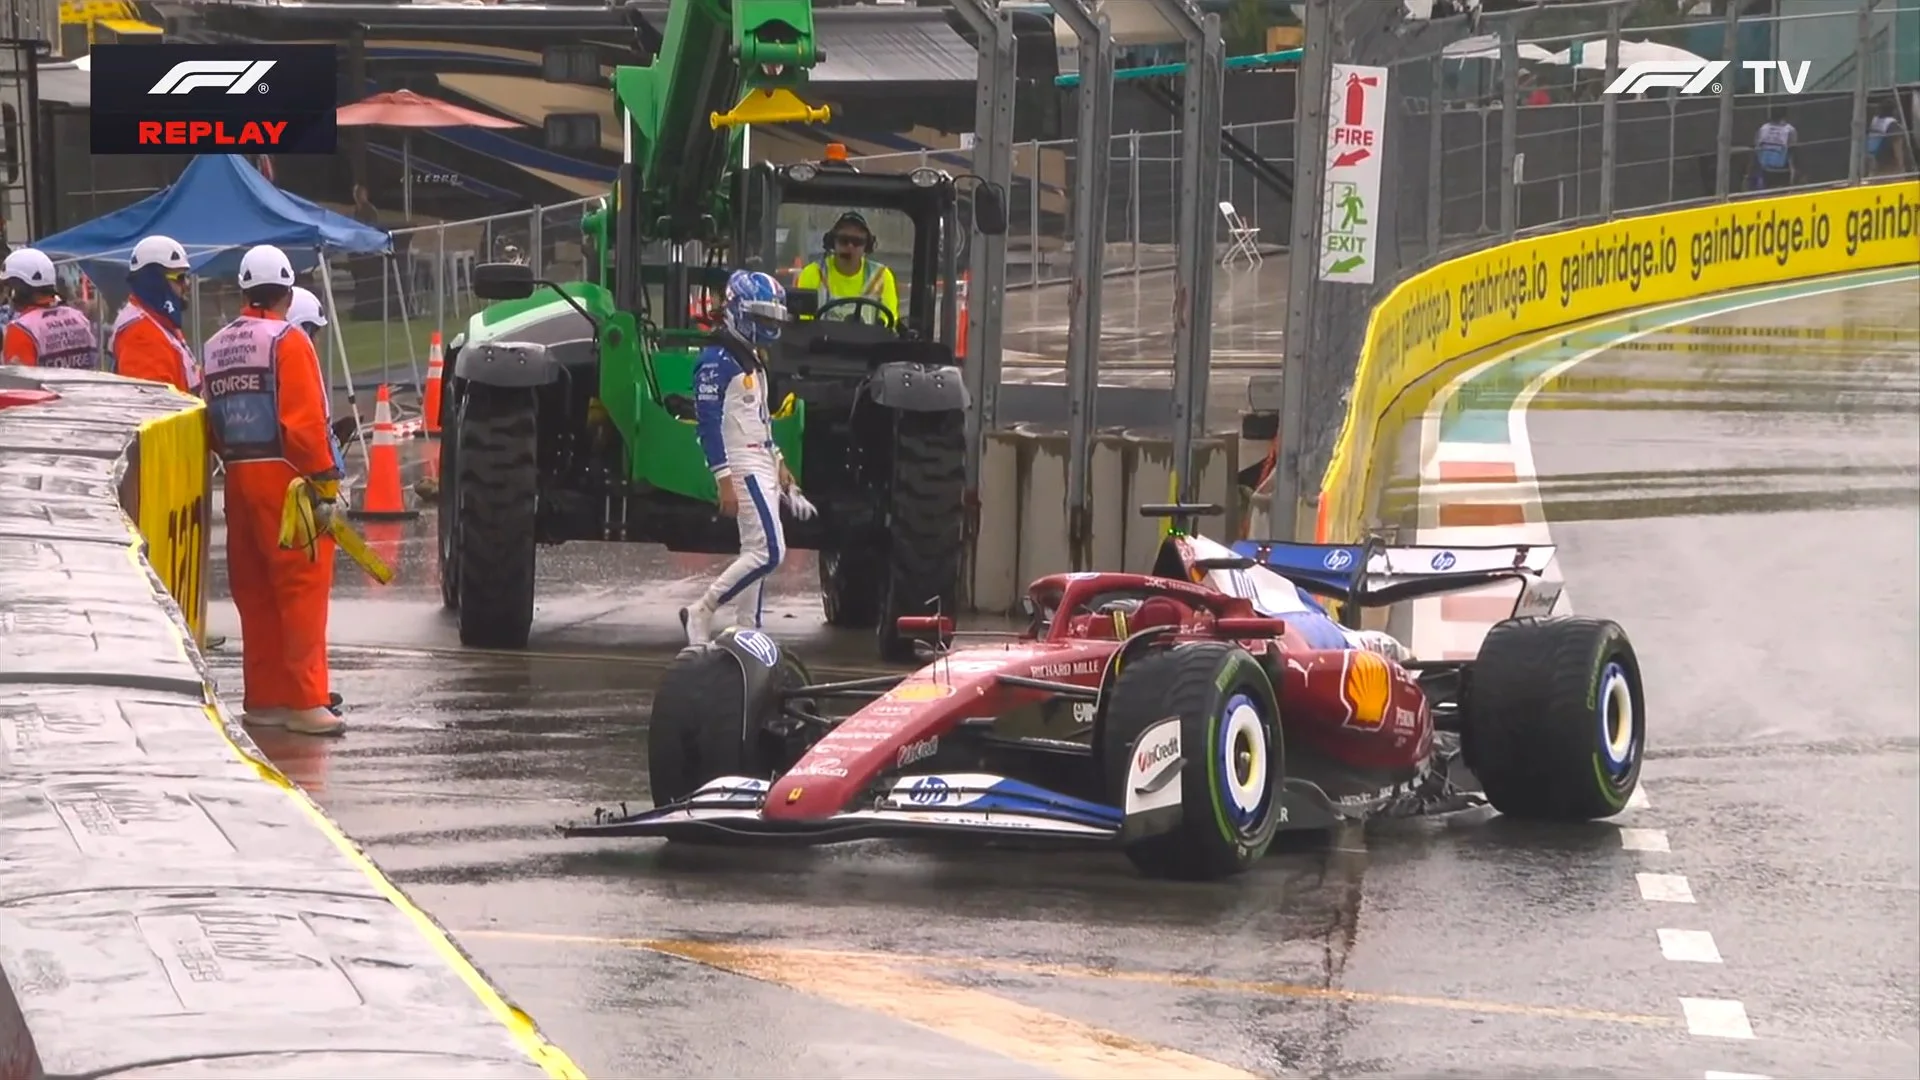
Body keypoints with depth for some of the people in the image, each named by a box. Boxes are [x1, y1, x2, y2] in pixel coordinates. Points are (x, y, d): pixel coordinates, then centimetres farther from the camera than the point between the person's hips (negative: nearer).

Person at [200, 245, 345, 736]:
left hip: (239, 480, 7)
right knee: (303, 589, -6)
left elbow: (212, 426, 12)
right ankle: (305, 701, -10)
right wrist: (326, 483, -14)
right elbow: (305, 422, -17)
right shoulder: (288, 341, -9)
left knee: (254, 592, 12)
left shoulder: (215, 349, 13)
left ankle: (264, 698, 16)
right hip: (285, 478, -7)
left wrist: (236, 461, 17)